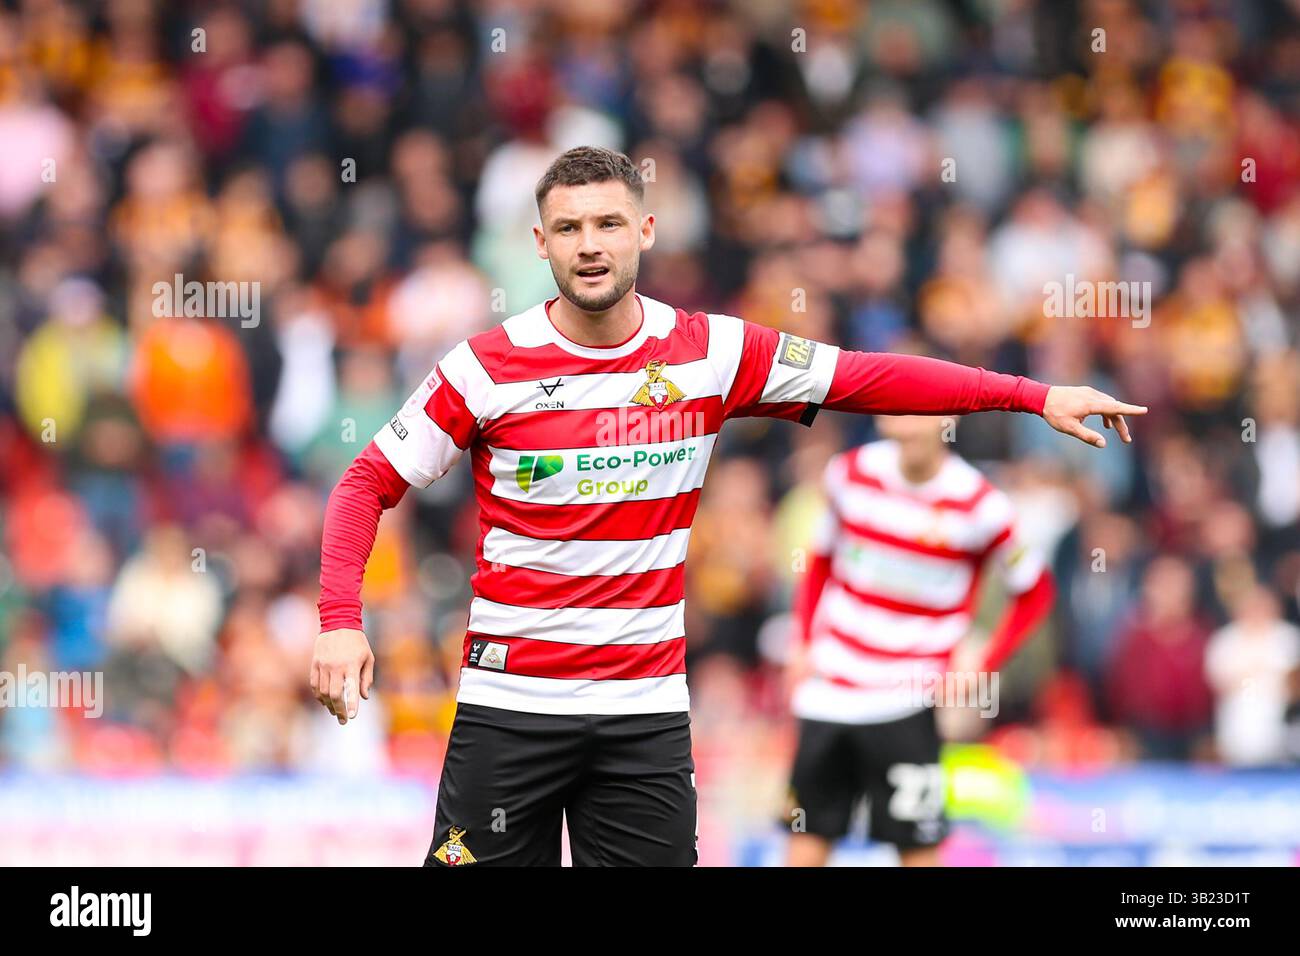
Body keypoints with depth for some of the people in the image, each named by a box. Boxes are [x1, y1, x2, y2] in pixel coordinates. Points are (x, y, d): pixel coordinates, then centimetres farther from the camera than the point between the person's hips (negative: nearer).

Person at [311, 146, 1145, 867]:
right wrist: (341, 622, -14)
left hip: (648, 709, 2)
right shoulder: (485, 369, -5)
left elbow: (869, 378, 5)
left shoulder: (711, 352, 0)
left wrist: (1036, 396, 1)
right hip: (510, 704, -2)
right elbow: (367, 485, 0)